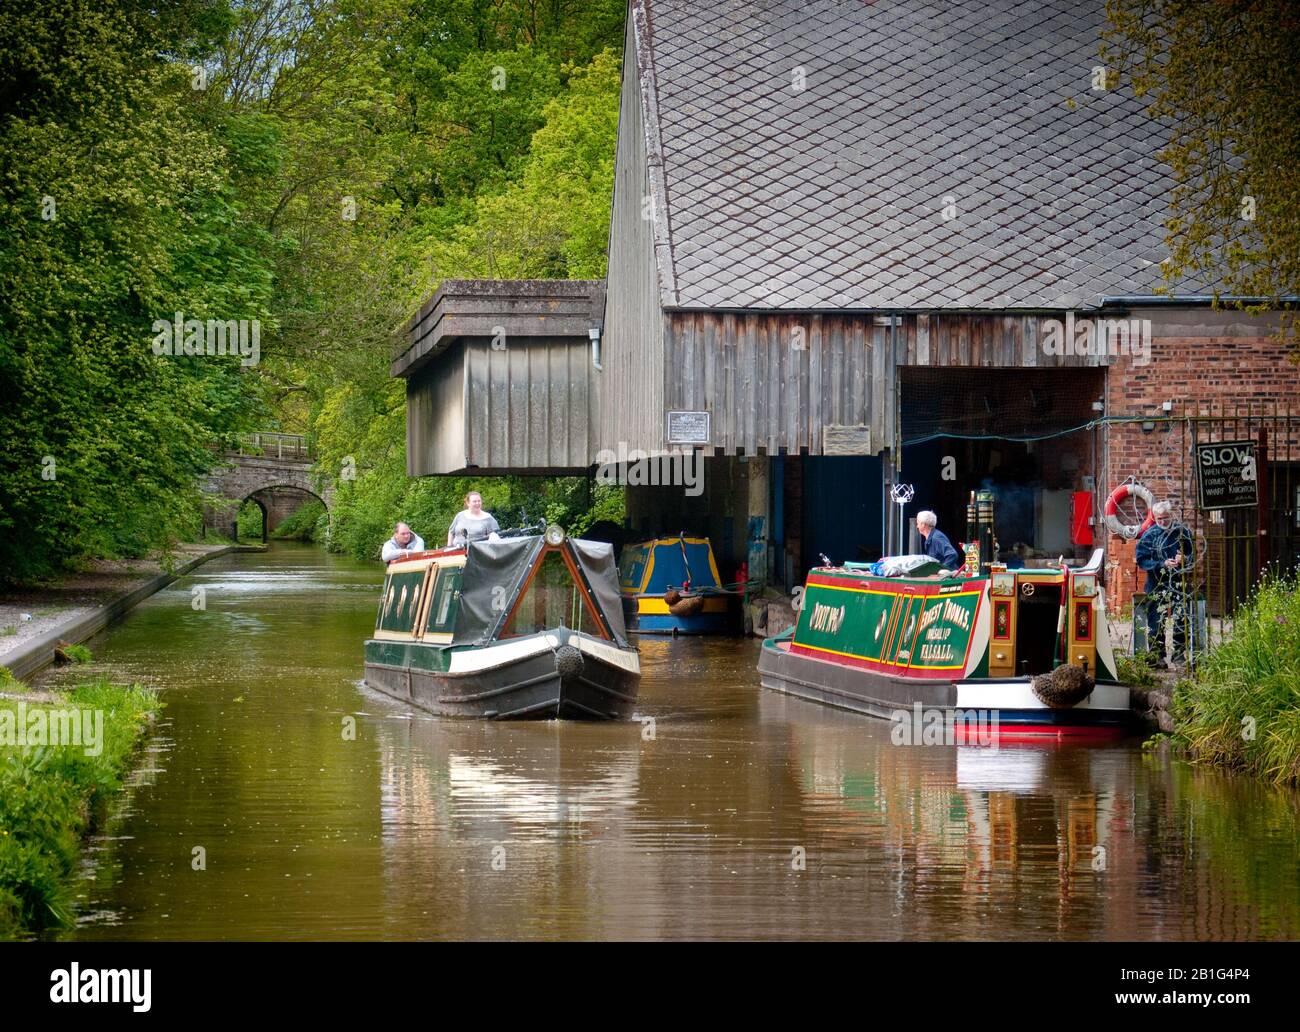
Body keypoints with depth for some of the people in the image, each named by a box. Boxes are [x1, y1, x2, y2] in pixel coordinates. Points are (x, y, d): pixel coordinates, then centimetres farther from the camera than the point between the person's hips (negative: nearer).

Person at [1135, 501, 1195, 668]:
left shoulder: (1183, 532, 4)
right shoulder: (1149, 536, -3)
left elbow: (1192, 555, 12)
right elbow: (1141, 560, -6)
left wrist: (1184, 559, -12)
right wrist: (1162, 564, -18)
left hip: (1179, 581, 2)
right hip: (1157, 584, -2)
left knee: (1182, 619, -1)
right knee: (1157, 621, 0)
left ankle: (1180, 653, 10)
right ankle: (1157, 656, 7)